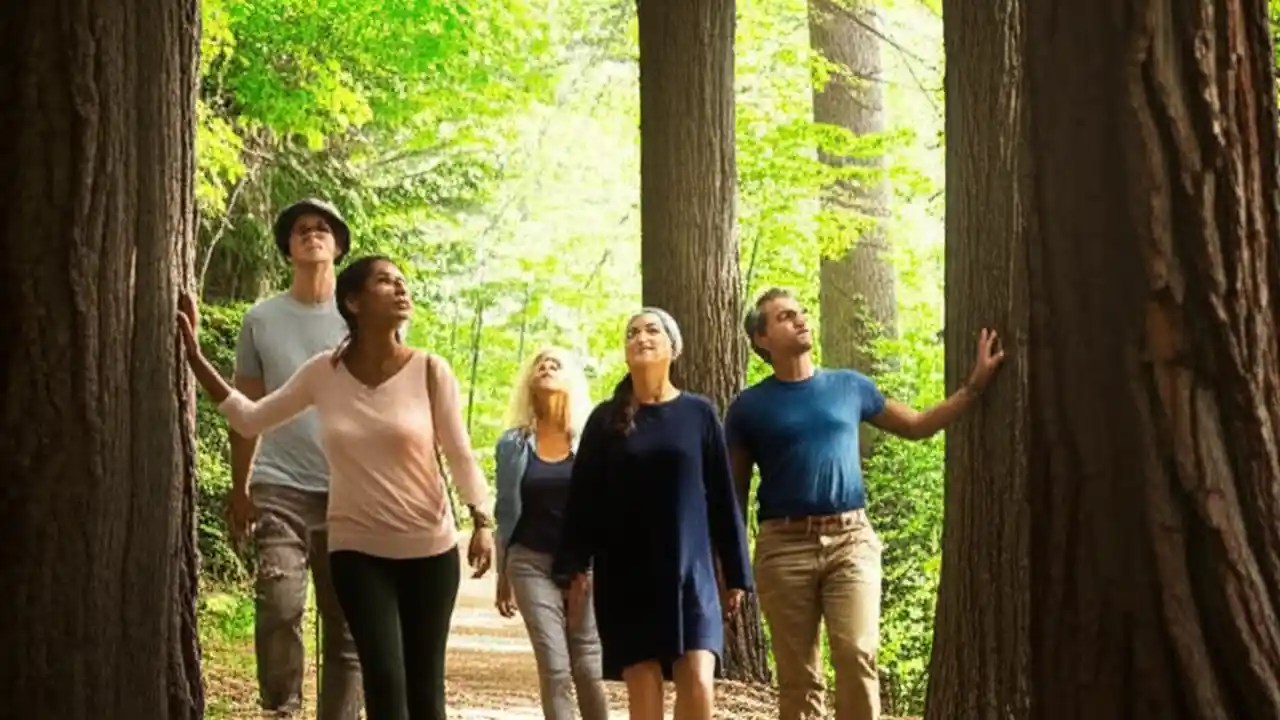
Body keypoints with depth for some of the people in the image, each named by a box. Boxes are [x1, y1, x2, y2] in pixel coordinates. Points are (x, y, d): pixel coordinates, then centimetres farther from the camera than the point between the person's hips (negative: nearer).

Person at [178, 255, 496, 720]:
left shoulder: (430, 371, -7)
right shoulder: (323, 373, -3)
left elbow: (460, 454, -1)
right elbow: (250, 419, 4)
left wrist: (482, 522, -10)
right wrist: (194, 357, 1)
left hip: (430, 547, 0)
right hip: (357, 547, 0)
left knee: (423, 682, 6)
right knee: (384, 678, -12)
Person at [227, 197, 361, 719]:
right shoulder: (262, 319, 8)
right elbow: (246, 410, 12)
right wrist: (238, 489, 9)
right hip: (281, 488, -1)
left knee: (347, 623, 5)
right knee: (280, 606, -18)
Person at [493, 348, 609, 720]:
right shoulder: (512, 444, 5)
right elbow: (505, 512, 10)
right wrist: (502, 576, 11)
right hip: (531, 561, 1)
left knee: (588, 668, 1)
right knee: (554, 668, -4)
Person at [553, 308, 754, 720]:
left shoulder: (699, 414, 5)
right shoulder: (606, 419, 6)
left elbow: (722, 498, 5)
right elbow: (583, 497, 4)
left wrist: (736, 574, 4)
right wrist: (575, 567, -4)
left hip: (690, 570, -1)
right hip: (625, 574, 1)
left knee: (698, 681, -13)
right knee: (642, 684, 0)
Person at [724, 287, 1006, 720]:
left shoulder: (850, 386, 12)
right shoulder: (750, 407, 5)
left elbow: (917, 425, 23)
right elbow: (734, 494, 8)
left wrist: (975, 386, 14)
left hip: (851, 539, 1)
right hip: (784, 545, -1)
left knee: (858, 654, -14)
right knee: (797, 674, 1)